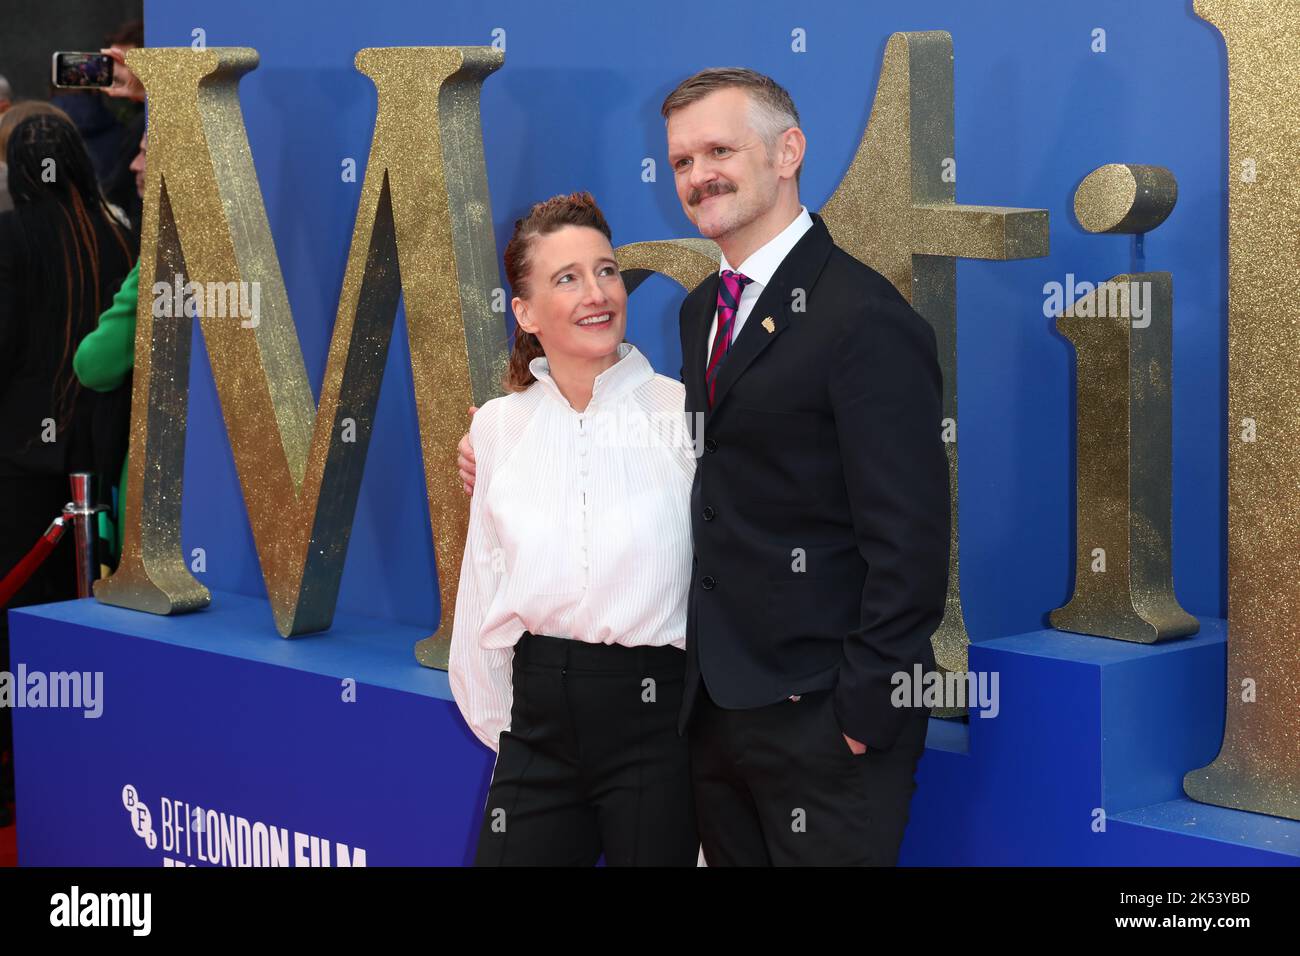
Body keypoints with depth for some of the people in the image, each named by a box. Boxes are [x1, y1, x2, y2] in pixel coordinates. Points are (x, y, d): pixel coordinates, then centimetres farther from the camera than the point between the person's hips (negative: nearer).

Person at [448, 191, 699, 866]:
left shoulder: (680, 411, -7)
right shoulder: (497, 427, 4)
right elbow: (482, 587, 11)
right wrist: (498, 720, 12)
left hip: (654, 712, -3)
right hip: (538, 715, 3)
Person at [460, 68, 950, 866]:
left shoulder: (866, 319, -15)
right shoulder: (703, 310, 12)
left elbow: (907, 544, -17)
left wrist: (866, 710, -17)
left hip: (820, 714, -8)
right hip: (714, 705, 8)